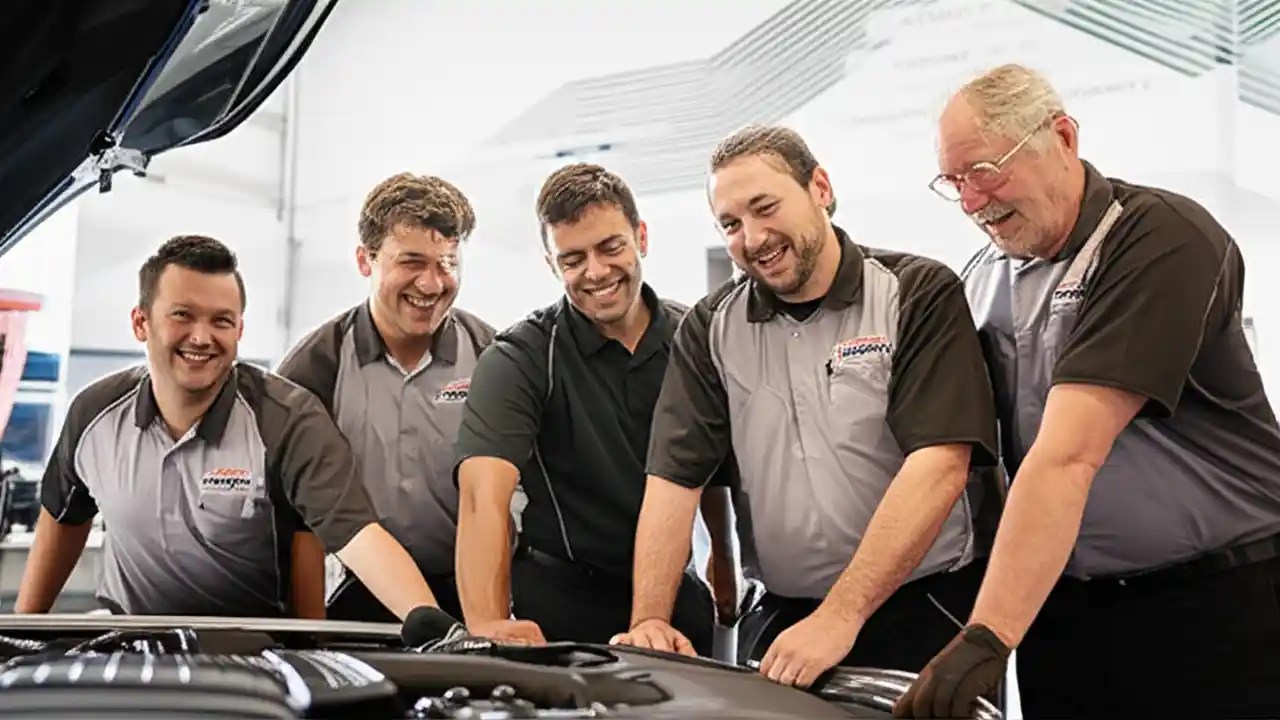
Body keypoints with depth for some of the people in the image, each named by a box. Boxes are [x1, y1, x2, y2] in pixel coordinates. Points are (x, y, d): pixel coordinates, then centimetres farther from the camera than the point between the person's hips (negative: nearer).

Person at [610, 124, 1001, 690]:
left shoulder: (920, 296, -8)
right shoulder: (711, 329, 5)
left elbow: (939, 467, -18)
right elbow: (674, 477, -1)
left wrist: (840, 617, -25)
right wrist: (649, 620, -14)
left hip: (926, 610, -3)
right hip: (781, 619, 3)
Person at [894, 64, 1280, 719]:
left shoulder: (1163, 239, -17)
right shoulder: (984, 278, 5)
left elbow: (1066, 458, -27)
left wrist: (987, 636, -31)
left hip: (1218, 604, -5)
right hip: (1060, 608, 6)